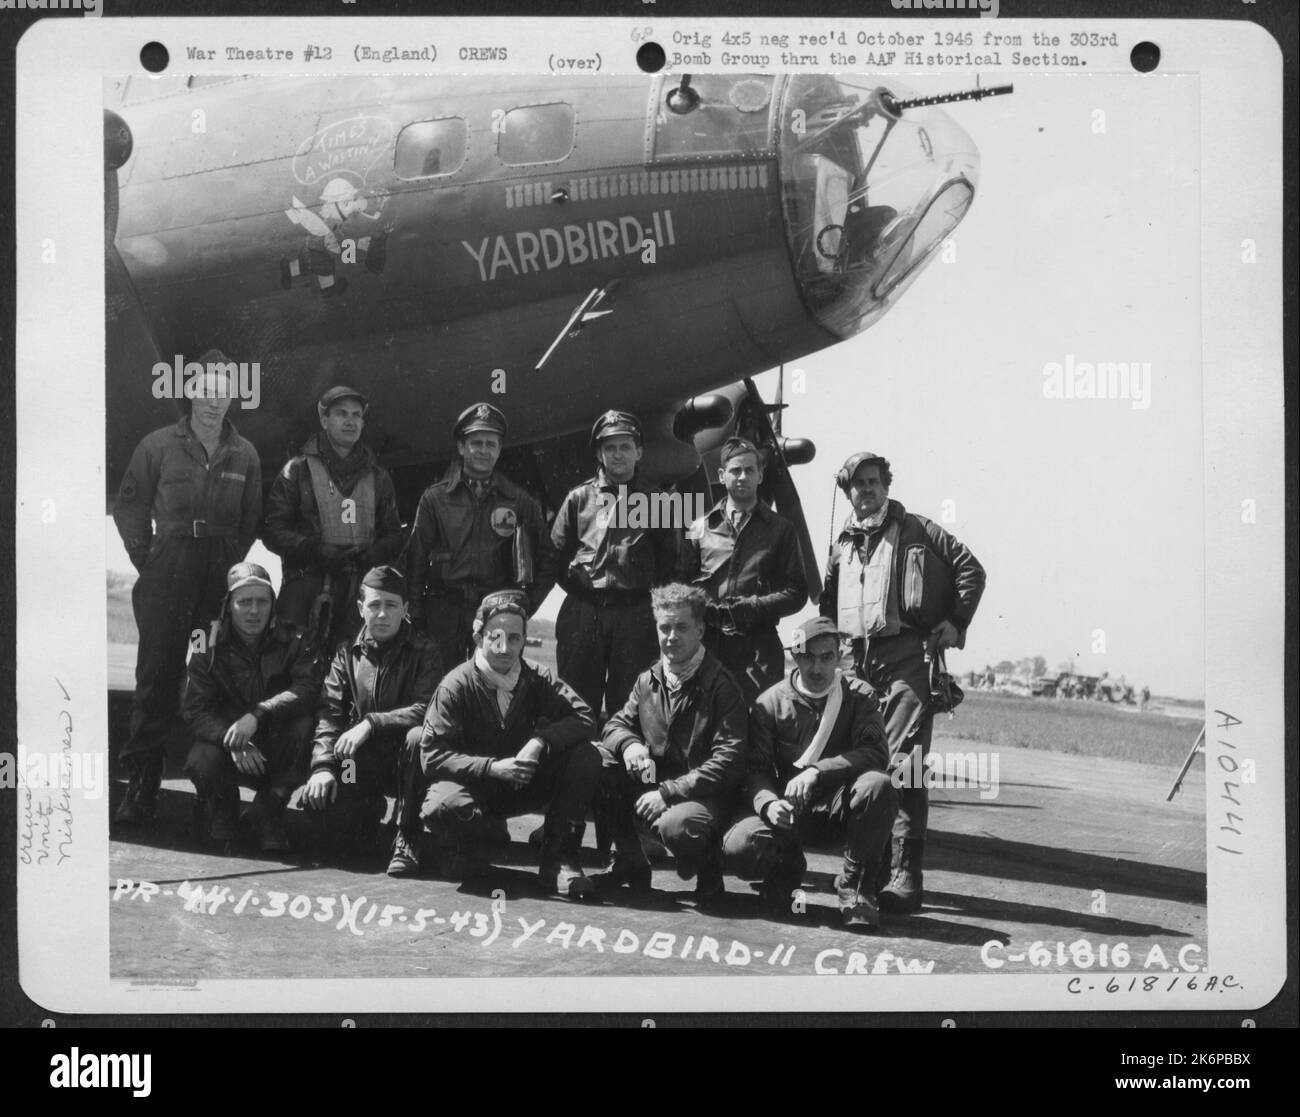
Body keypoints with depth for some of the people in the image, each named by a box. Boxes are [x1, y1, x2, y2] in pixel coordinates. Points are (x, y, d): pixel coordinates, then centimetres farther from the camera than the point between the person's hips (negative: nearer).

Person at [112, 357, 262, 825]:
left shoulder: (245, 456, 10)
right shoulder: (158, 446, 4)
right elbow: (128, 506, 7)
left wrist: (232, 567, 6)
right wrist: (147, 559, 1)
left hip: (224, 586, 2)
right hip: (165, 584, -2)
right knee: (157, 679, -3)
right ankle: (140, 783, 2)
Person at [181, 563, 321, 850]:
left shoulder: (291, 642, -8)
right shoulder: (210, 648, -8)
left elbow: (308, 687, -25)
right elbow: (195, 710, -14)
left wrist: (257, 714, -38)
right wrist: (233, 742, -33)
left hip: (278, 747, 0)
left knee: (304, 724, -30)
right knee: (202, 762, -32)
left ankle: (269, 811, -10)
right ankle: (222, 811, 6)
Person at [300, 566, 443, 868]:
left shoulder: (422, 651, -3)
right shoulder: (347, 653, 7)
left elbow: (426, 709, -17)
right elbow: (328, 713, -2)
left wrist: (371, 723, -26)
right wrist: (322, 765, -16)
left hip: (403, 758, -3)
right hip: (361, 762, 3)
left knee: (419, 737, -36)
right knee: (316, 799, -24)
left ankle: (406, 838, -23)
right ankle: (371, 810, 14)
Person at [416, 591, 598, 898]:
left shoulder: (536, 679, -2)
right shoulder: (456, 686, -14)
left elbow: (582, 717, -12)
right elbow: (432, 755, -19)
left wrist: (540, 741, -30)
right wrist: (492, 767, -29)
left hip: (525, 783, 4)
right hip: (473, 786, -4)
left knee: (585, 757, -19)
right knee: (441, 809, -39)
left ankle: (558, 860, -11)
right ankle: (467, 850, 0)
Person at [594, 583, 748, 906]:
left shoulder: (721, 687, -11)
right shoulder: (647, 681, 8)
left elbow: (729, 762, -17)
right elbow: (617, 724, 17)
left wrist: (667, 792, -23)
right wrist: (629, 744, -11)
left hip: (703, 795, -6)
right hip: (648, 785, 6)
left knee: (676, 827, -39)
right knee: (596, 759, -16)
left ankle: (707, 869, 1)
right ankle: (628, 862, 2)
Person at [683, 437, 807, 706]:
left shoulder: (780, 529, 11)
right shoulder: (700, 529, 15)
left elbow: (797, 592, 5)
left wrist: (753, 607, -10)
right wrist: (705, 609, -11)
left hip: (759, 645, -1)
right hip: (708, 641, 1)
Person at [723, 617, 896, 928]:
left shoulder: (858, 695, -1)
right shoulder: (771, 702, 0)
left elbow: (877, 753, -17)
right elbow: (755, 769, -5)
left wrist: (818, 771, -30)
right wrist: (768, 804, -28)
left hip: (839, 806, 0)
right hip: (787, 809, 1)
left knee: (878, 786, -34)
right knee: (739, 847, -28)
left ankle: (855, 887, -14)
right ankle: (787, 865, 11)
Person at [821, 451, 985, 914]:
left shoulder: (915, 530, 5)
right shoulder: (842, 544, 20)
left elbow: (970, 569, 3)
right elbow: (827, 601, 31)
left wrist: (955, 623, -2)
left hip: (908, 655, -6)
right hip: (858, 661, 6)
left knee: (902, 765, -13)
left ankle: (905, 877, -15)